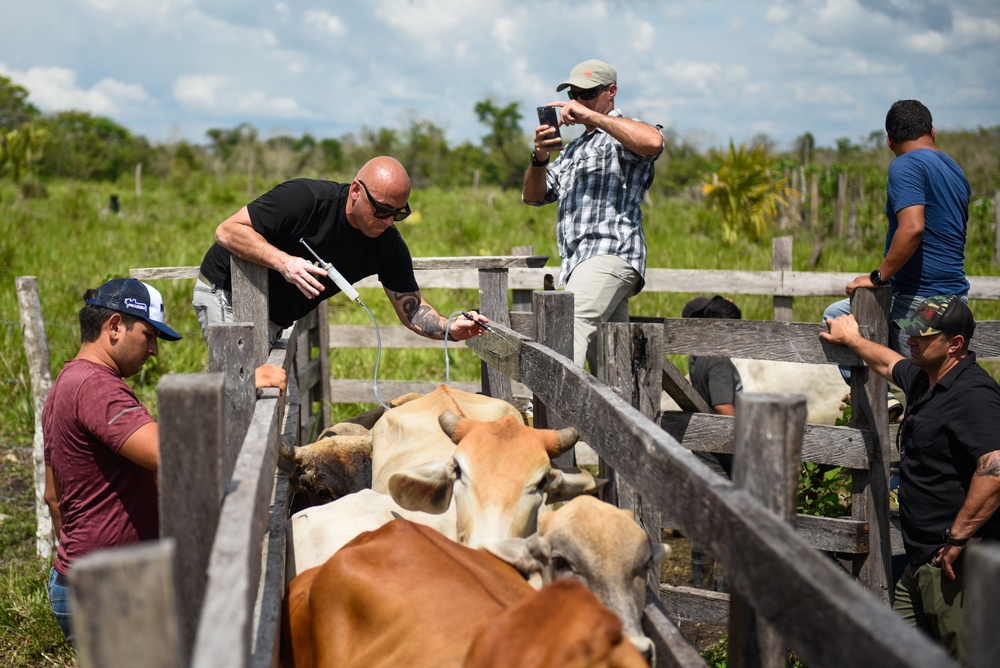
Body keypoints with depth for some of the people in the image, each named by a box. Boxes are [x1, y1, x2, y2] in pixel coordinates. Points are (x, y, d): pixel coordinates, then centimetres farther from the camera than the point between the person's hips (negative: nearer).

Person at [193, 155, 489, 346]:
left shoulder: (389, 246, -9)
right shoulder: (305, 198, -27)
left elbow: (412, 309, -6)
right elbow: (228, 231, -26)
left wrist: (450, 328, -27)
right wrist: (284, 262, -39)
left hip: (273, 319, 6)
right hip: (226, 295, -6)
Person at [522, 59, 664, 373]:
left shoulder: (624, 132, 7)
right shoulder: (573, 149, 31)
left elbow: (653, 142, -19)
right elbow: (533, 196, 22)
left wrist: (591, 115, -17)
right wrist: (539, 158, 2)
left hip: (609, 255, -9)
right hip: (578, 263, 9)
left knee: (568, 328, -31)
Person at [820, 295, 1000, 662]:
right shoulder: (923, 379, 14)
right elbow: (889, 363, 39)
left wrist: (958, 538, -28)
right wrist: (853, 339, 53)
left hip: (955, 562, -10)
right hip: (922, 561, 10)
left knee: (963, 656, -9)